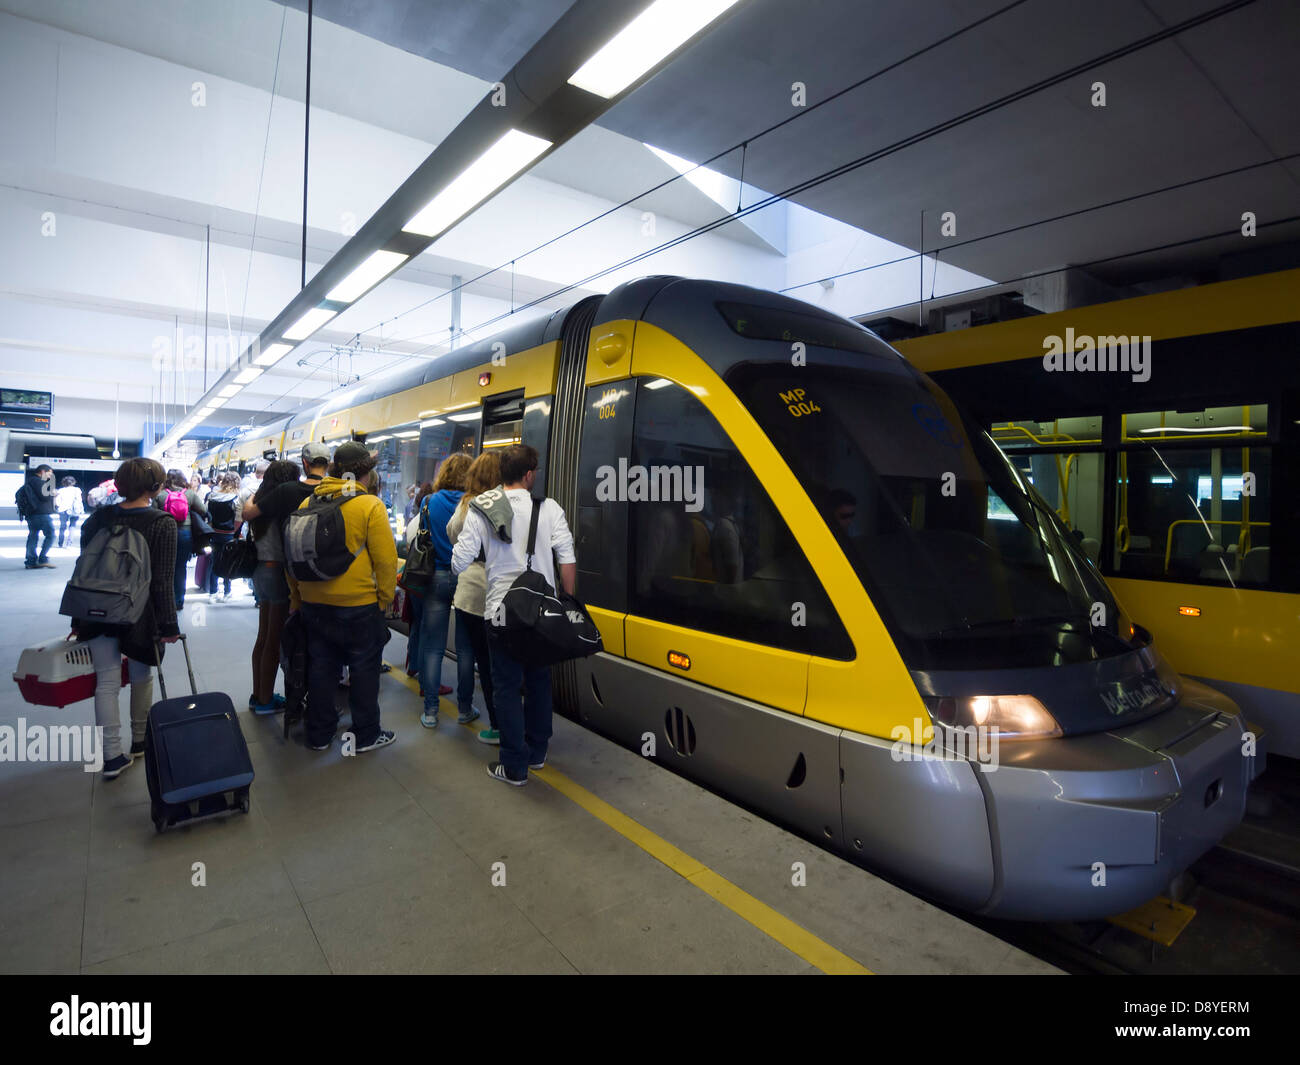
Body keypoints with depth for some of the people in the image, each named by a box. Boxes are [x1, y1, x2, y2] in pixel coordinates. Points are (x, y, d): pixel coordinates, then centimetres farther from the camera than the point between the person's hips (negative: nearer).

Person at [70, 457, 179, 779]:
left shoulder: (97, 518, 2)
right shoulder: (162, 523, -12)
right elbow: (163, 579, -14)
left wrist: (78, 618, 15)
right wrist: (168, 624, -9)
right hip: (139, 613, -3)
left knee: (106, 680, 7)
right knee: (141, 675, 15)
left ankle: (112, 756, 7)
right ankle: (140, 741, 30)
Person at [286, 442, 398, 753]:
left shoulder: (308, 503, 2)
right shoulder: (370, 506, -14)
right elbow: (386, 559, -15)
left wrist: (296, 594, 21)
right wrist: (384, 599, -2)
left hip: (313, 603, 5)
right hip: (359, 604, -5)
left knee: (320, 667, 17)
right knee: (364, 670, 9)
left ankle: (319, 733, 29)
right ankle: (366, 735, 20)